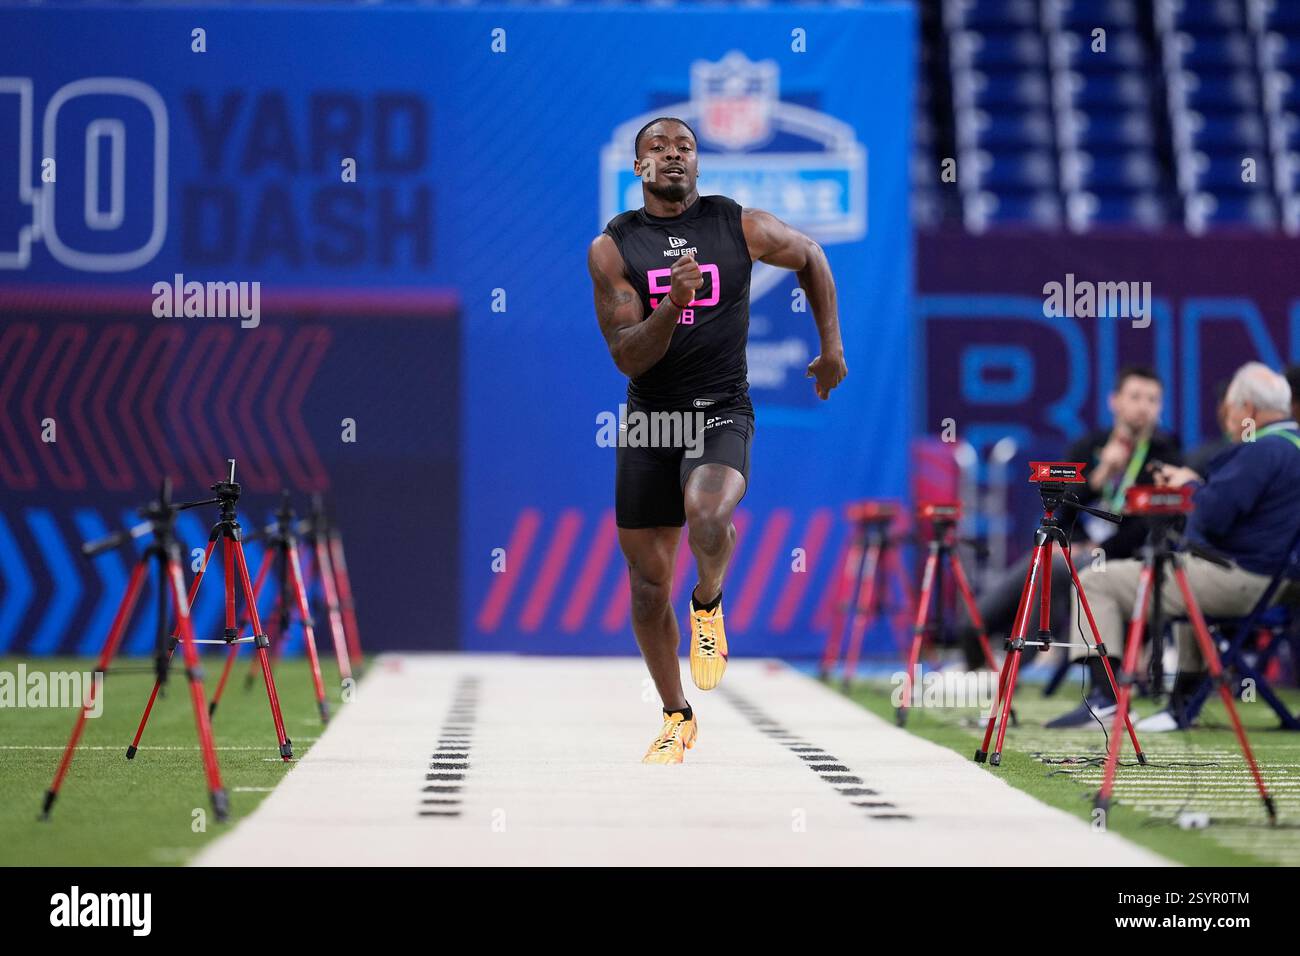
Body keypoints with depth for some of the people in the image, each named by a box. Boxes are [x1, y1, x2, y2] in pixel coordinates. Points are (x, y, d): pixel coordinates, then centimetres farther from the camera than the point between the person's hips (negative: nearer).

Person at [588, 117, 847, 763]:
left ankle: (709, 603, 1)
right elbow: (627, 357, -10)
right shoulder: (612, 247, -4)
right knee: (647, 582, 6)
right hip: (648, 417, 2)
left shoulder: (742, 227, -3)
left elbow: (809, 256, 17)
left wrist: (832, 347, 18)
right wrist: (670, 306, -27)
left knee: (707, 516, -33)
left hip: (721, 412, -2)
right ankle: (677, 718, 26)